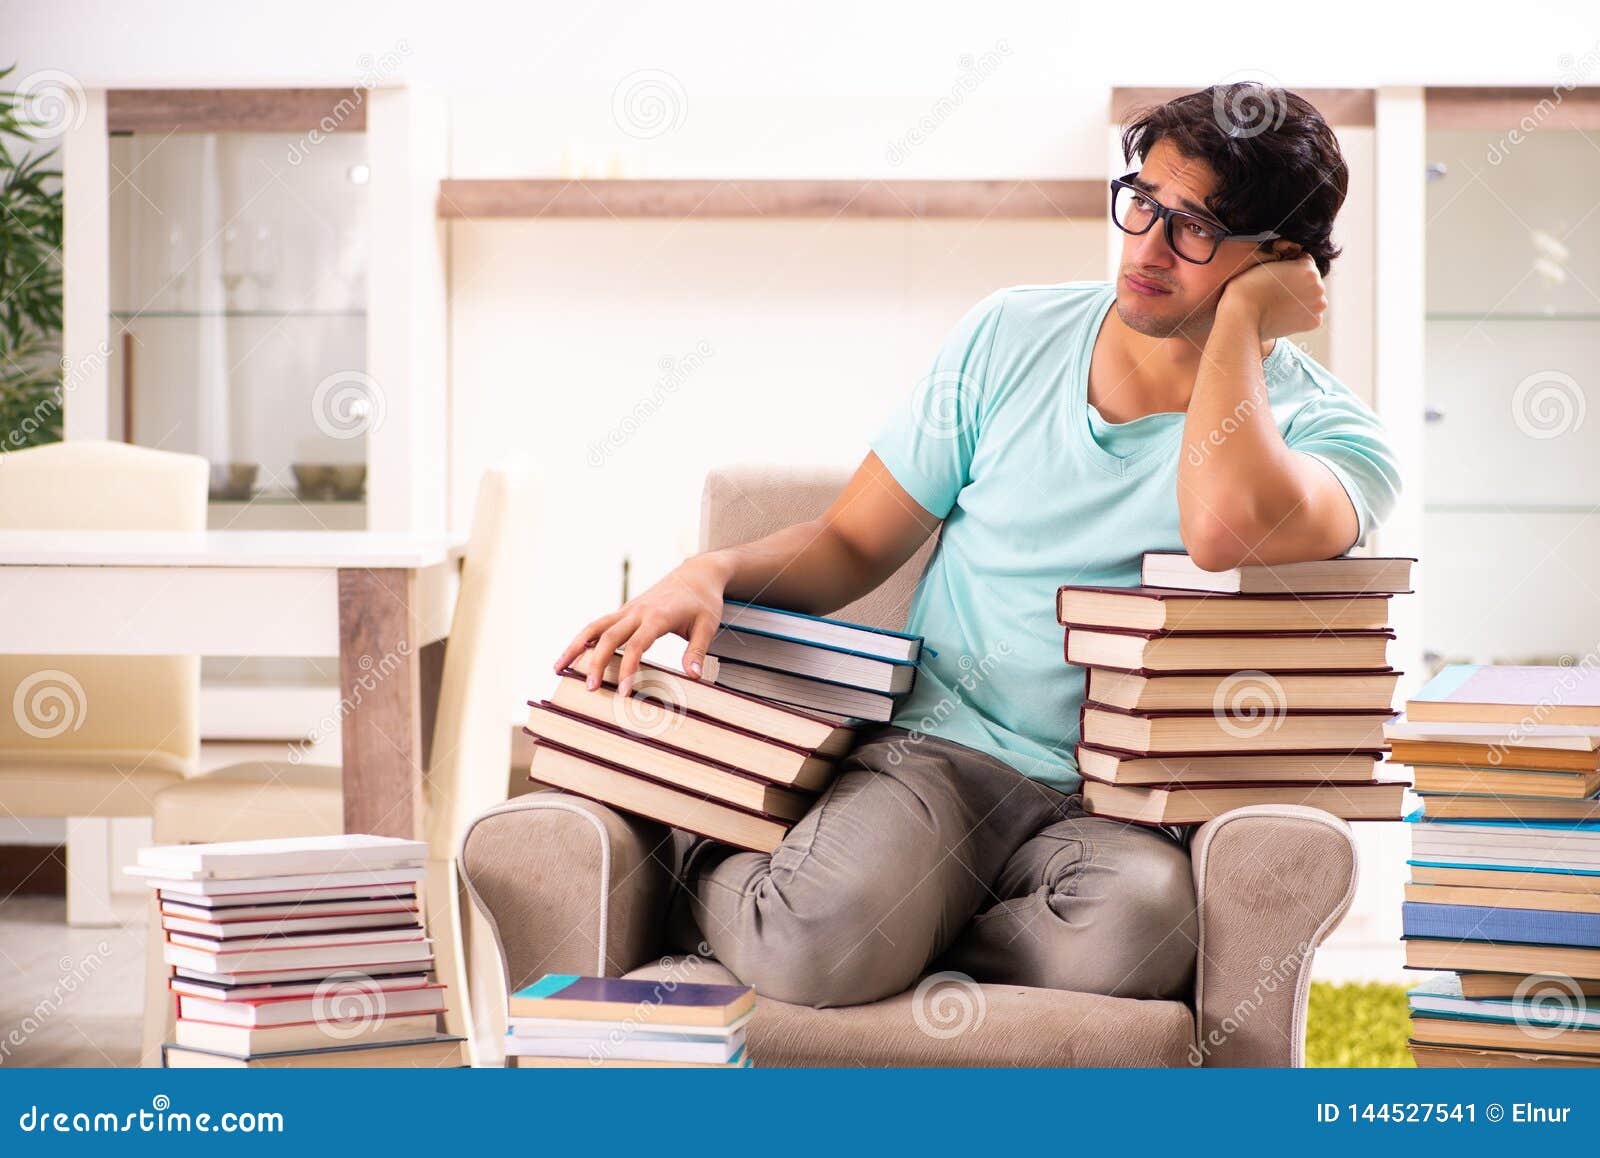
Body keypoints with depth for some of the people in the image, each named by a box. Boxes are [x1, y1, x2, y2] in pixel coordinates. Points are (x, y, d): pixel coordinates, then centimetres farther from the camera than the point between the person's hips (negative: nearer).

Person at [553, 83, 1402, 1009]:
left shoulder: (1332, 433, -3)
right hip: (936, 750, 1)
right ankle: (710, 885, 4)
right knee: (808, 942, -32)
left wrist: (1241, 316, -14)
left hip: (1121, 805, -1)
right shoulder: (1013, 337, 9)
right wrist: (713, 573, -6)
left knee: (1136, 924, -39)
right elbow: (851, 546, 15)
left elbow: (1227, 530, -29)